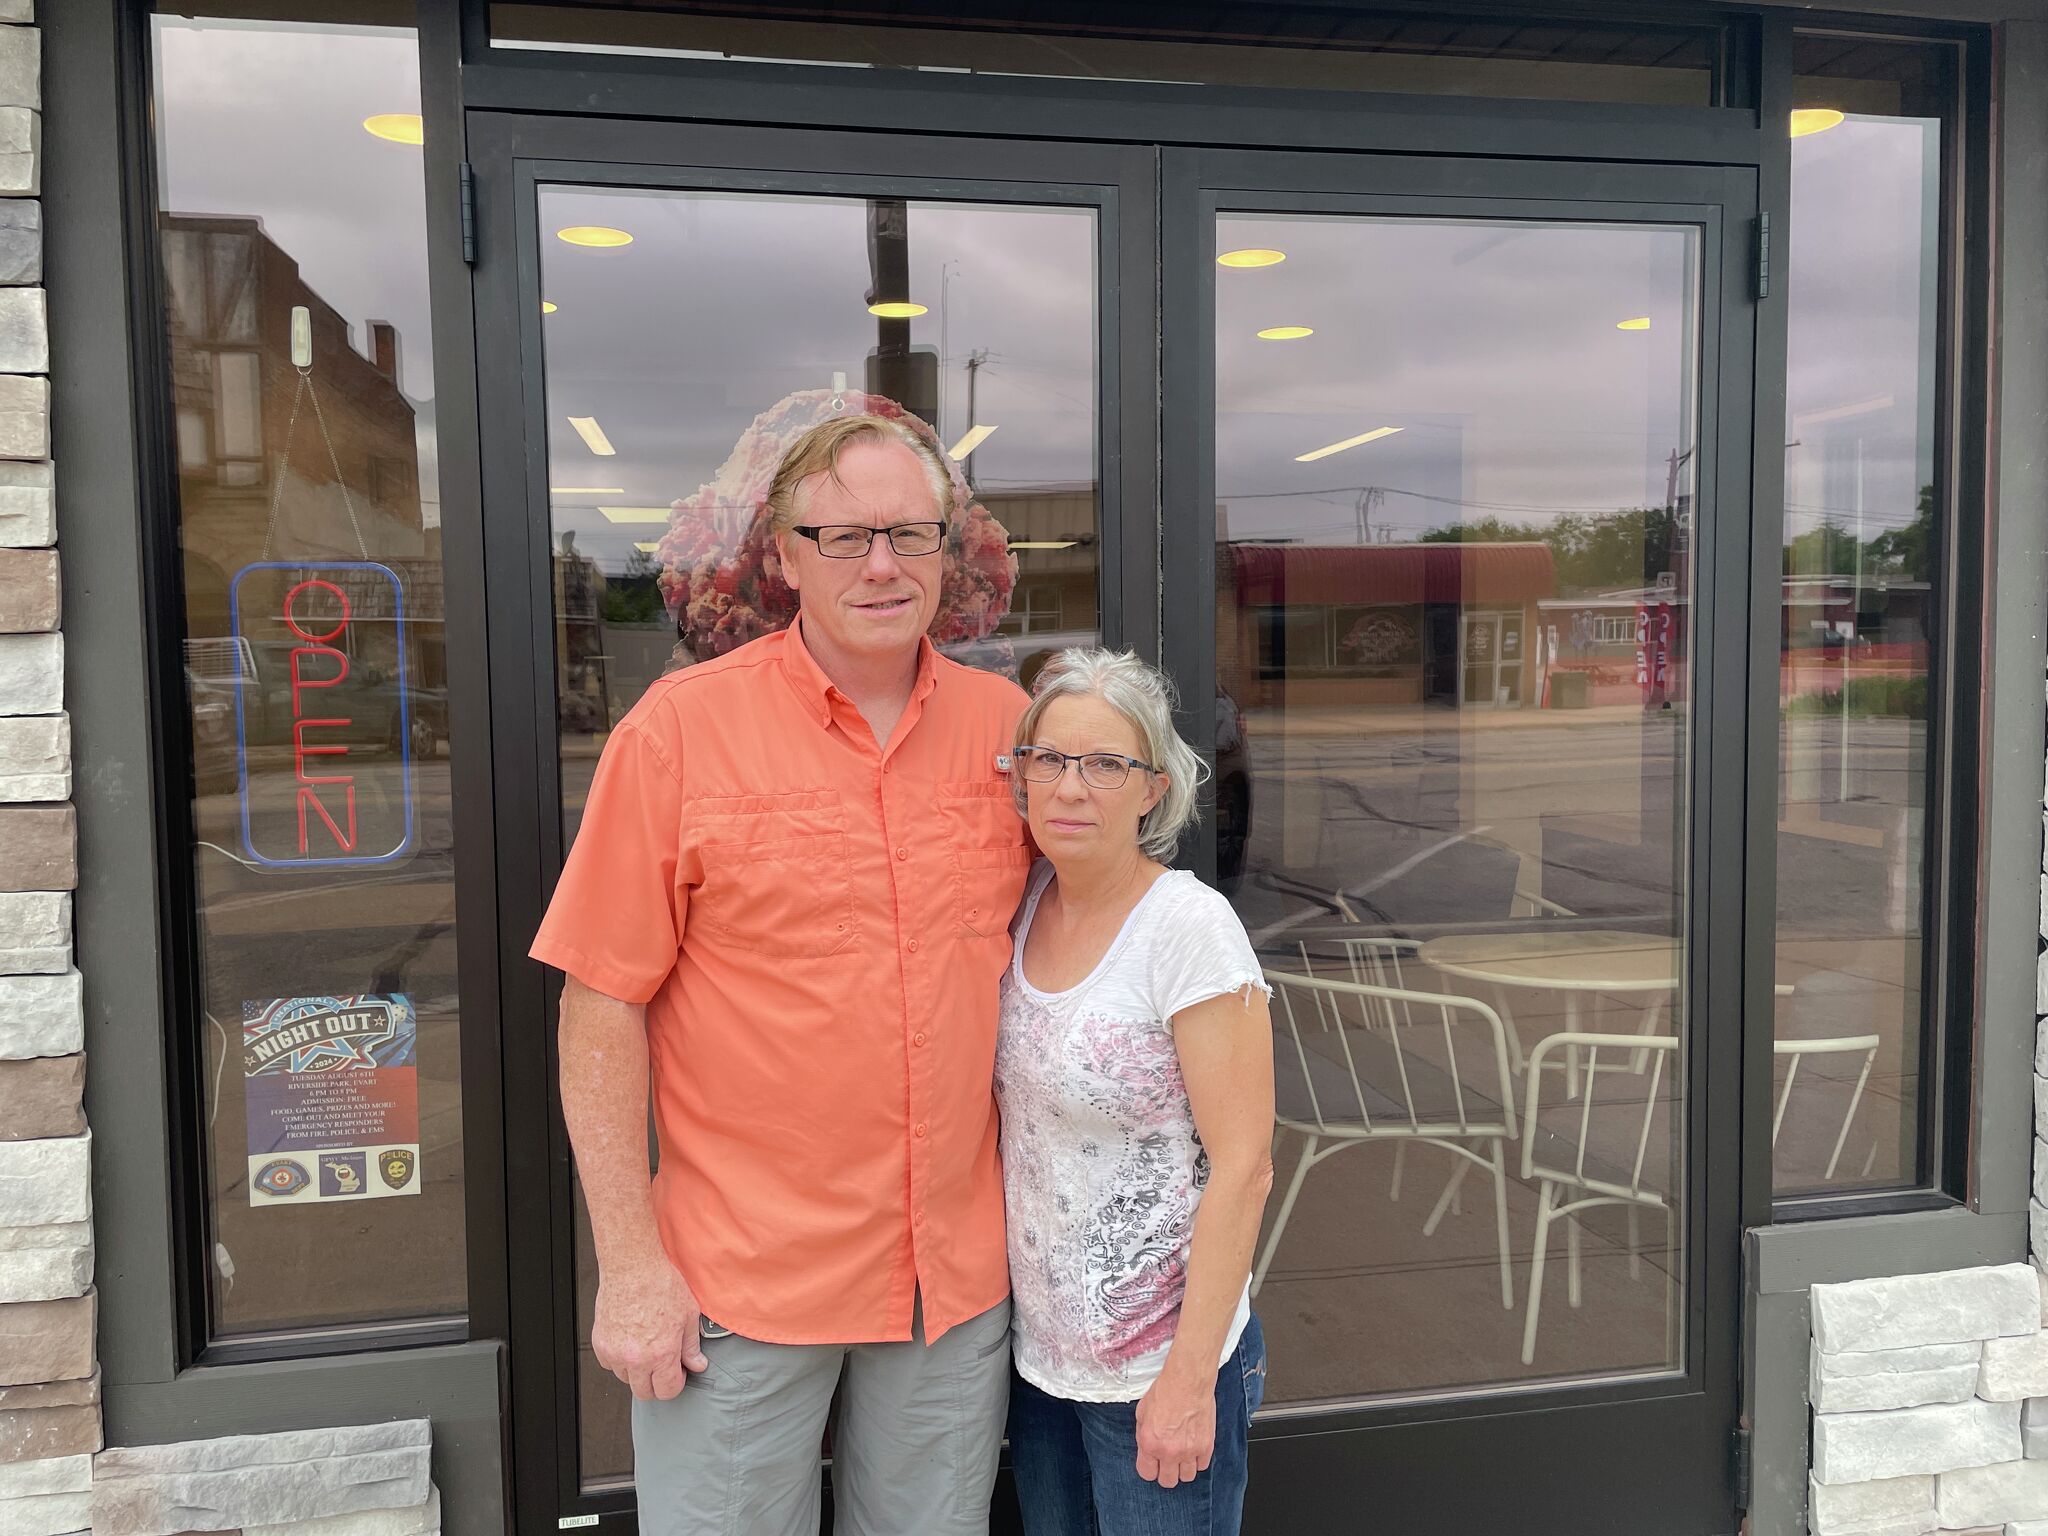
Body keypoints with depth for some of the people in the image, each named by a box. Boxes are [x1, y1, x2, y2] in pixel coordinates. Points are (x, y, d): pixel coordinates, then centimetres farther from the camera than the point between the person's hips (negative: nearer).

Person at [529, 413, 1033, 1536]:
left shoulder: (1006, 723, 0)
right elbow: (601, 1005, -8)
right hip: (741, 1276, -3)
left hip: (960, 1274, 3)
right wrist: (629, 1264, -9)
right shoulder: (679, 729, -9)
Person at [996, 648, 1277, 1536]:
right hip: (1039, 1349, 6)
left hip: (1159, 1365, -6)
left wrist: (1191, 1378, -18)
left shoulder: (1190, 926, -19)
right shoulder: (1024, 906, -1)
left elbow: (1242, 1166, -18)